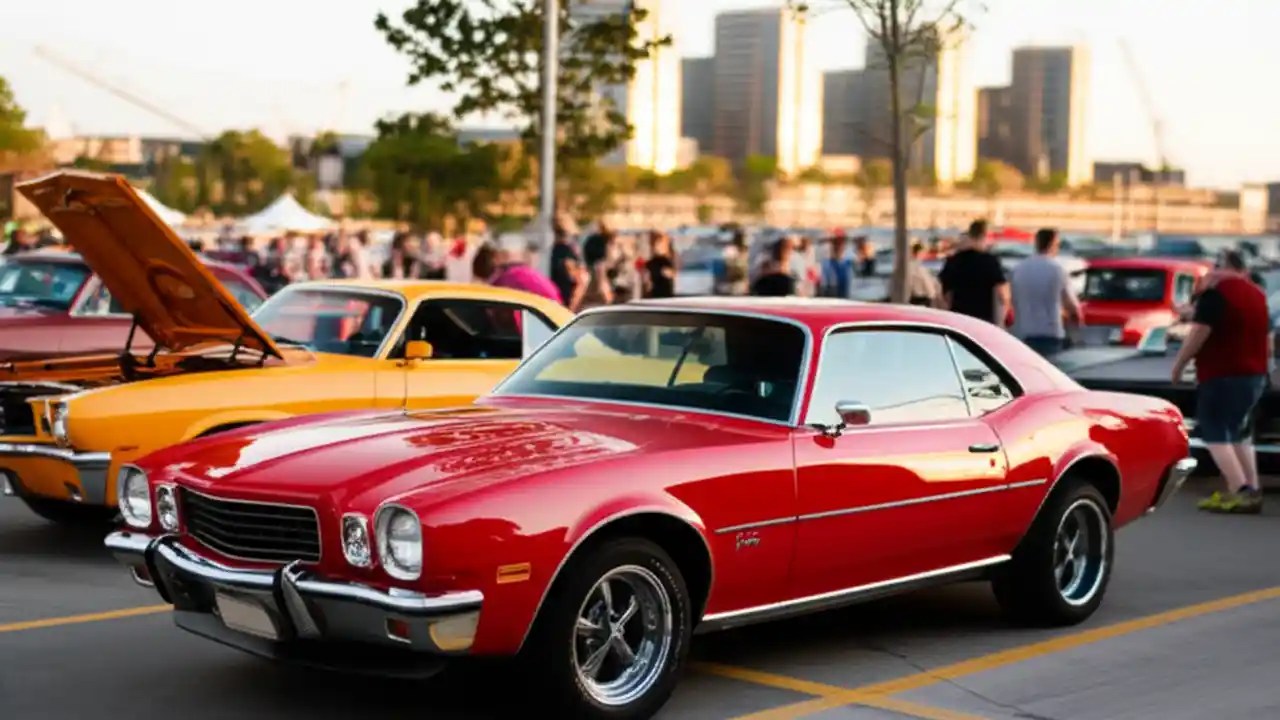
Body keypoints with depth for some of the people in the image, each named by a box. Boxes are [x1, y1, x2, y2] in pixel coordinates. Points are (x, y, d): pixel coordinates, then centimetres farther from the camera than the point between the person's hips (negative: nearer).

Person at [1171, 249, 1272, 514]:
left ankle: (1240, 492, -19)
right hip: (1255, 375, 8)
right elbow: (1268, 342, 23)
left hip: (1222, 375, -8)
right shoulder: (1258, 295, 15)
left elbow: (1198, 334, -18)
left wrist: (1179, 364, -8)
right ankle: (1252, 491, 13)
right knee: (1237, 433, 19)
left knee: (1214, 434, -6)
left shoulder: (1215, 293, -11)